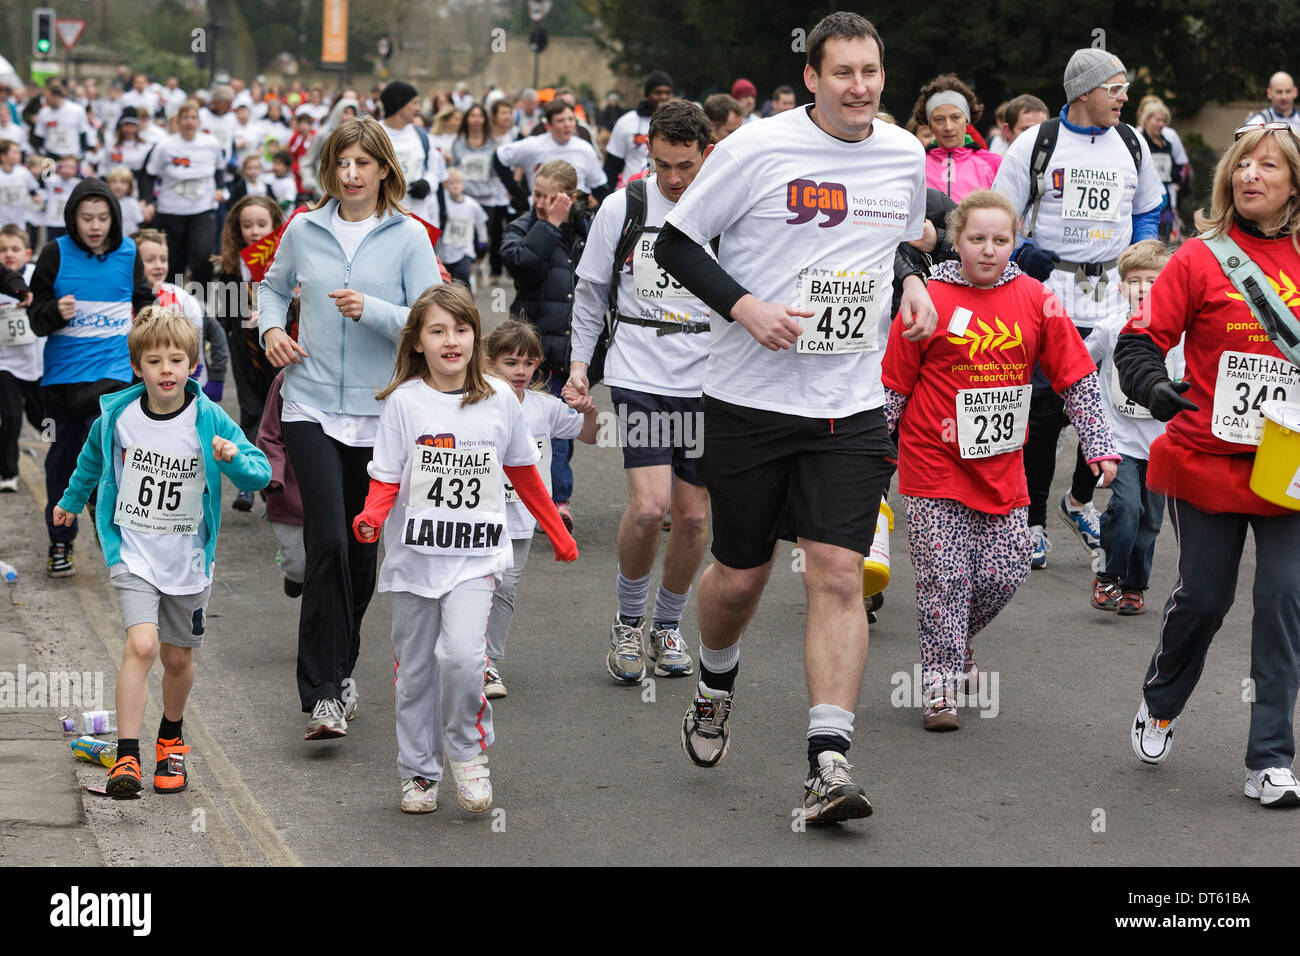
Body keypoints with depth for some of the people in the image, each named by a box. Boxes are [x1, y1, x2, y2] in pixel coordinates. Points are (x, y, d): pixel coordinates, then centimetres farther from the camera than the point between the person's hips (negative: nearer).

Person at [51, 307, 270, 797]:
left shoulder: (210, 420, -12)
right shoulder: (116, 415, -7)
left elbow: (260, 474, -13)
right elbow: (92, 460, 15)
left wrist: (234, 459, -34)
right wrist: (71, 501, 31)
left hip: (187, 559, 1)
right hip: (132, 553, -1)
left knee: (178, 656, 13)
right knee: (141, 643, -19)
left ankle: (171, 740, 39)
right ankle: (126, 756, -16)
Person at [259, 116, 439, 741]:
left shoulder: (409, 237, -1)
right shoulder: (304, 231, 5)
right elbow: (273, 287, 23)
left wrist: (370, 310, -20)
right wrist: (271, 329, 5)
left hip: (379, 410, 0)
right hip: (311, 407, 0)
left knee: (361, 548, 10)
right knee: (327, 543, -13)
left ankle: (338, 666, 30)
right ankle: (324, 691, -11)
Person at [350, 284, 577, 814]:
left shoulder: (500, 399, 2)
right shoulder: (403, 401, -4)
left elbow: (522, 472, 16)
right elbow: (386, 479, -3)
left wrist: (559, 534, 22)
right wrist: (371, 518, -24)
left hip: (475, 556, 0)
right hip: (415, 553, 1)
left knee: (462, 652, -19)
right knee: (414, 668, 9)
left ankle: (469, 752, 3)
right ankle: (418, 772, 24)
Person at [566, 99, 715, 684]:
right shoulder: (621, 208, -1)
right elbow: (590, 293, 10)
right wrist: (579, 363, 5)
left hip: (708, 383, 2)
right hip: (639, 377, -1)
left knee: (694, 515, 5)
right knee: (649, 504, -16)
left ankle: (667, 626, 26)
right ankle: (628, 620, 7)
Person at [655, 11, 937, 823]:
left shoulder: (905, 156, 6)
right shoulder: (756, 149, -8)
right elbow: (676, 243, -3)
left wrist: (912, 283, 4)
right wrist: (745, 307, -16)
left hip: (852, 404, 2)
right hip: (750, 397, -2)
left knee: (839, 576, -10)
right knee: (740, 575, 9)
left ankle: (829, 760, -10)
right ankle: (716, 683, 42)